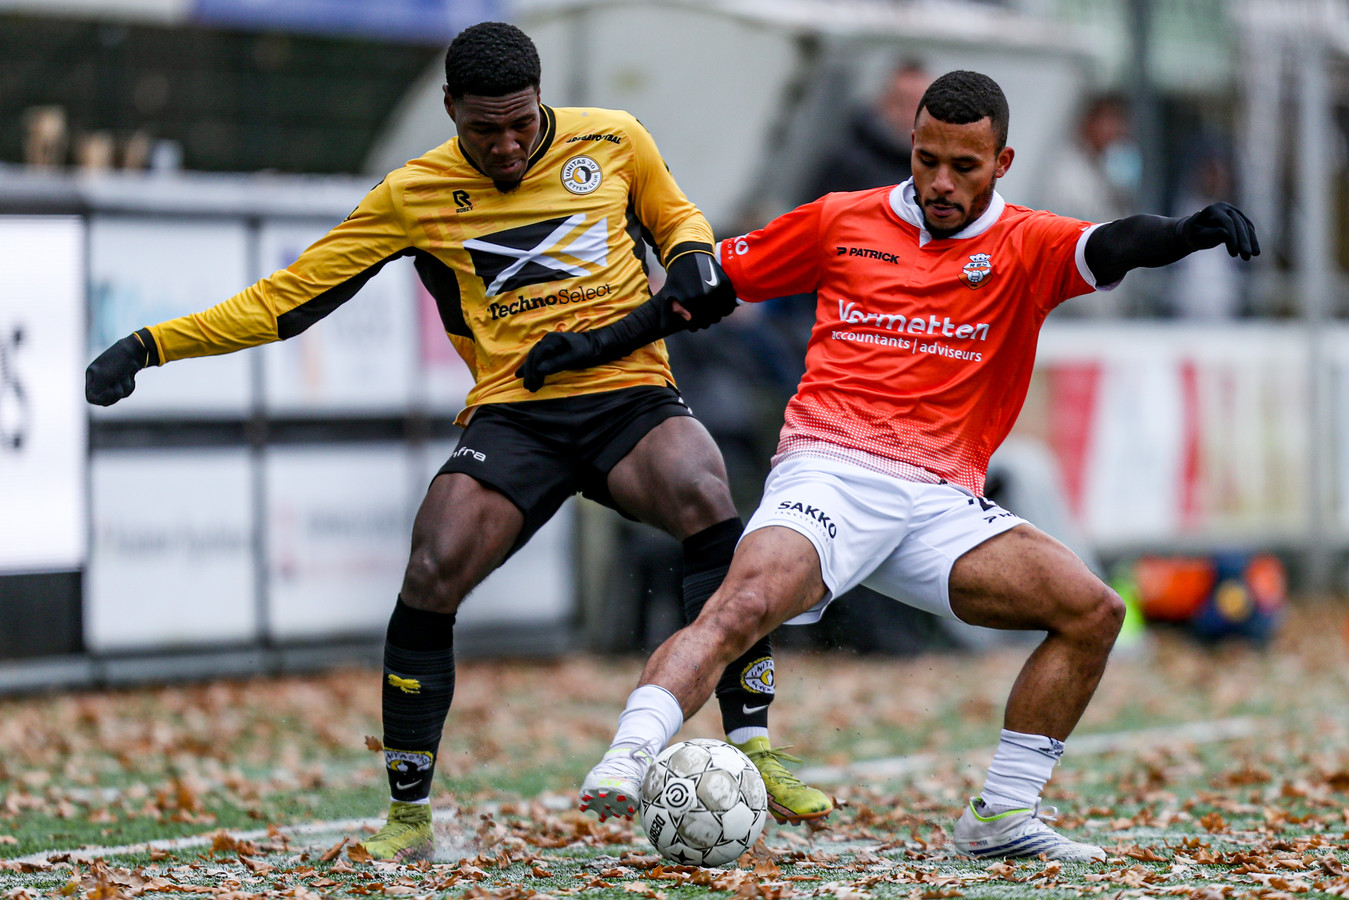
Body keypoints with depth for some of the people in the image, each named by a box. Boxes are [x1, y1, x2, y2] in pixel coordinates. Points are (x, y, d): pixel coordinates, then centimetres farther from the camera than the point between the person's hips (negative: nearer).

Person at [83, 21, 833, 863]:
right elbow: (291, 295, 7)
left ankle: (752, 747, -20)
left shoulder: (612, 140, 4)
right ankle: (409, 814, -2)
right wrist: (152, 345, 1)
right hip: (512, 413, 0)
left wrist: (694, 258, -2)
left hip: (630, 393, 0)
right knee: (430, 579, -21)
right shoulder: (415, 195, 2)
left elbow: (674, 214, 23)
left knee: (709, 507, -31)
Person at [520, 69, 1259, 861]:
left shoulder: (1025, 246, 10)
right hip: (828, 475, -2)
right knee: (745, 603, -31)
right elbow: (716, 279, 23)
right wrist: (604, 341, 15)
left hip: (942, 504, 2)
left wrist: (1192, 231, -32)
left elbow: (1109, 248, -11)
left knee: (1093, 611, -12)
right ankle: (627, 759, -43)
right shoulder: (843, 222, 12)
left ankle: (1004, 816, -3)